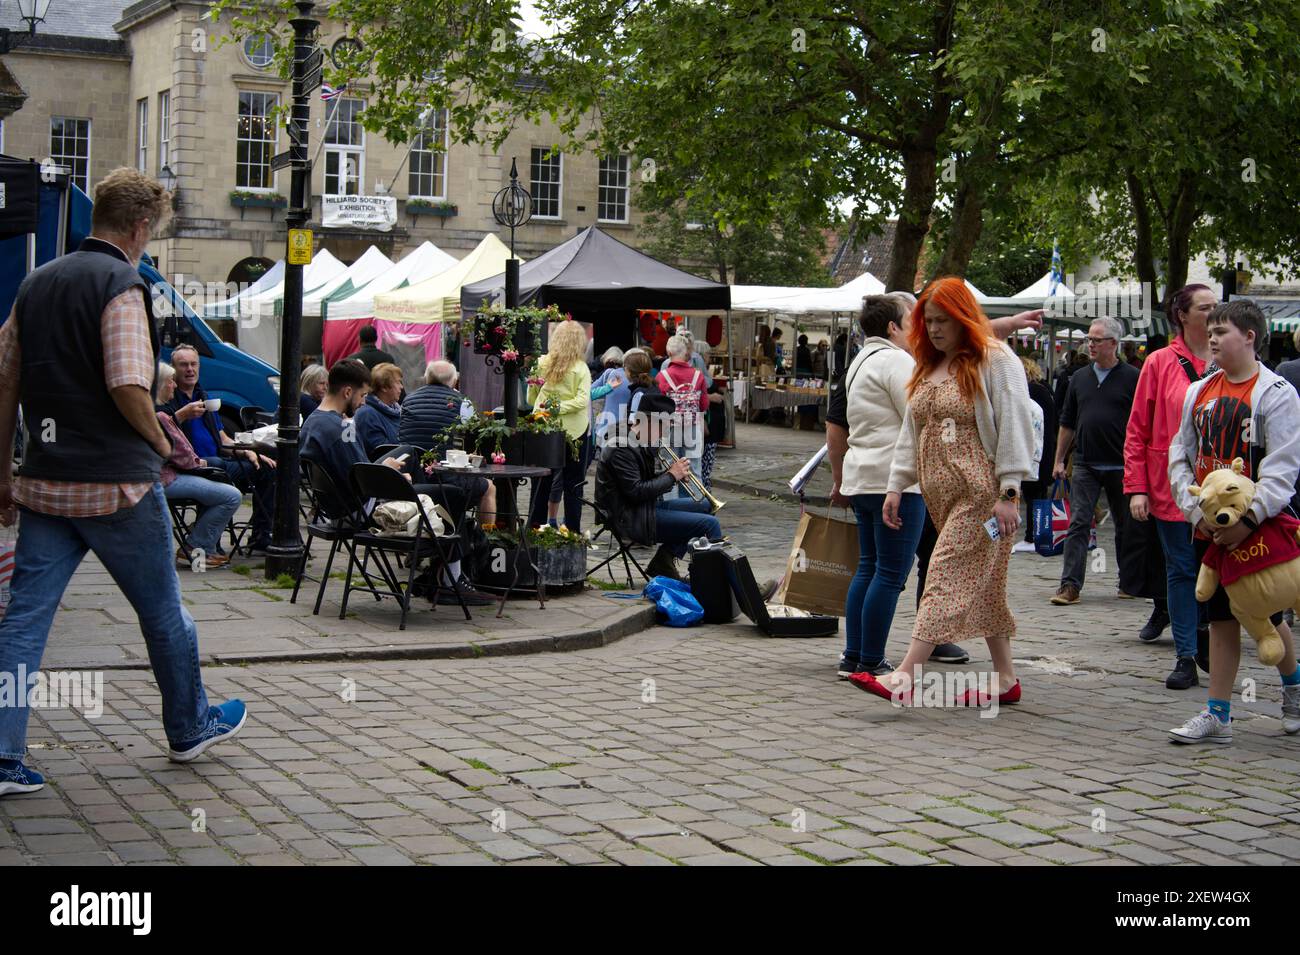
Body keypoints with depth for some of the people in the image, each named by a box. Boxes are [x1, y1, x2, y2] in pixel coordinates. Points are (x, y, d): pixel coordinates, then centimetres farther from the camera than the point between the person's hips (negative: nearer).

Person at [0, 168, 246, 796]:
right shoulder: (121, 285, -12)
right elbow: (128, 387, -22)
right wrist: (162, 443, -4)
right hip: (115, 481, -6)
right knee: (162, 608, 12)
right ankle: (190, 728, 28)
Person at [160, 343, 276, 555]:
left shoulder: (204, 397, 26)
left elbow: (223, 440, 25)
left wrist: (249, 452, 9)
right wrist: (182, 415, -25)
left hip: (217, 461, 8)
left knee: (267, 468, -4)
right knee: (218, 466, -39)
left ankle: (261, 541, -6)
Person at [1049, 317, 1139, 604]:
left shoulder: (1132, 378, -1)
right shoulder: (1079, 377, 10)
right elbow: (1067, 424, 15)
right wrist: (1059, 459, 11)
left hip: (1121, 467, -2)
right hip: (1085, 465, 2)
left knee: (1125, 527, 10)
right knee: (1078, 524, -6)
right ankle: (1070, 585, -9)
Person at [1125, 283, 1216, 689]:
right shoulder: (1160, 363, -1)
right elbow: (1137, 430, 0)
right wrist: (1136, 487, -6)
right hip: (1172, 485, -2)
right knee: (1181, 570, 3)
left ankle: (1206, 643, 23)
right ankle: (1186, 658, 9)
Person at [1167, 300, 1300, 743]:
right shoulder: (1199, 391, 8)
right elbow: (1180, 455, 10)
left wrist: (1248, 520, -20)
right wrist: (1194, 510, -3)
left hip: (1257, 527, -4)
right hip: (1209, 526, 5)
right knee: (1221, 619, 6)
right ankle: (1217, 716, 8)